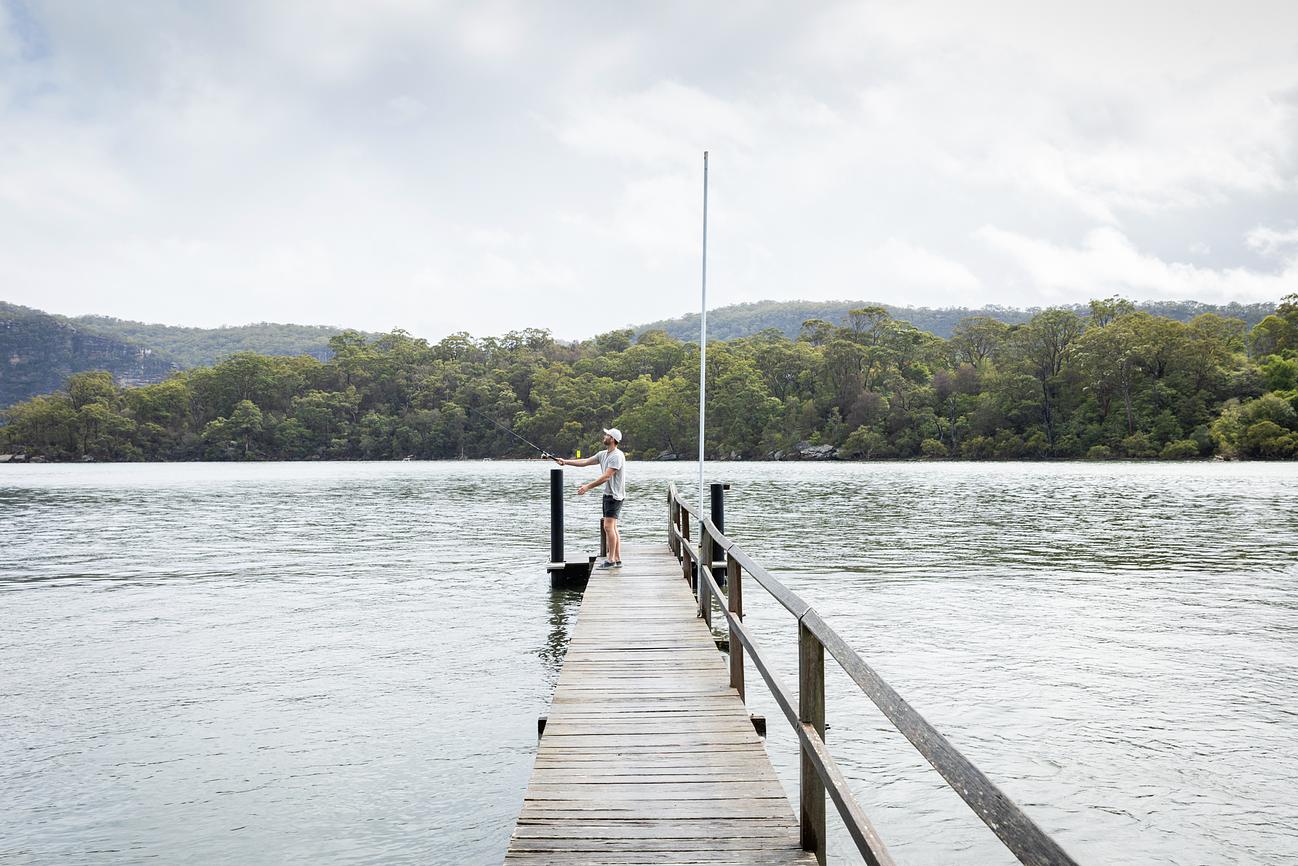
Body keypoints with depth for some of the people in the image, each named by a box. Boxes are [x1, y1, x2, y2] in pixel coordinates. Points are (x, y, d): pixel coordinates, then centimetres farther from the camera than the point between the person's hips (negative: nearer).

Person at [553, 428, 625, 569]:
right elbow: (585, 462, 16)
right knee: (612, 527, 8)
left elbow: (606, 477, -22)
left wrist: (588, 487, -22)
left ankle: (611, 559, -10)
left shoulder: (617, 456, -17)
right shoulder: (603, 454, 13)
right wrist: (566, 462, 11)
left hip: (615, 496, -9)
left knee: (608, 526, -13)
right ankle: (617, 559, 10)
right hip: (608, 494, 10)